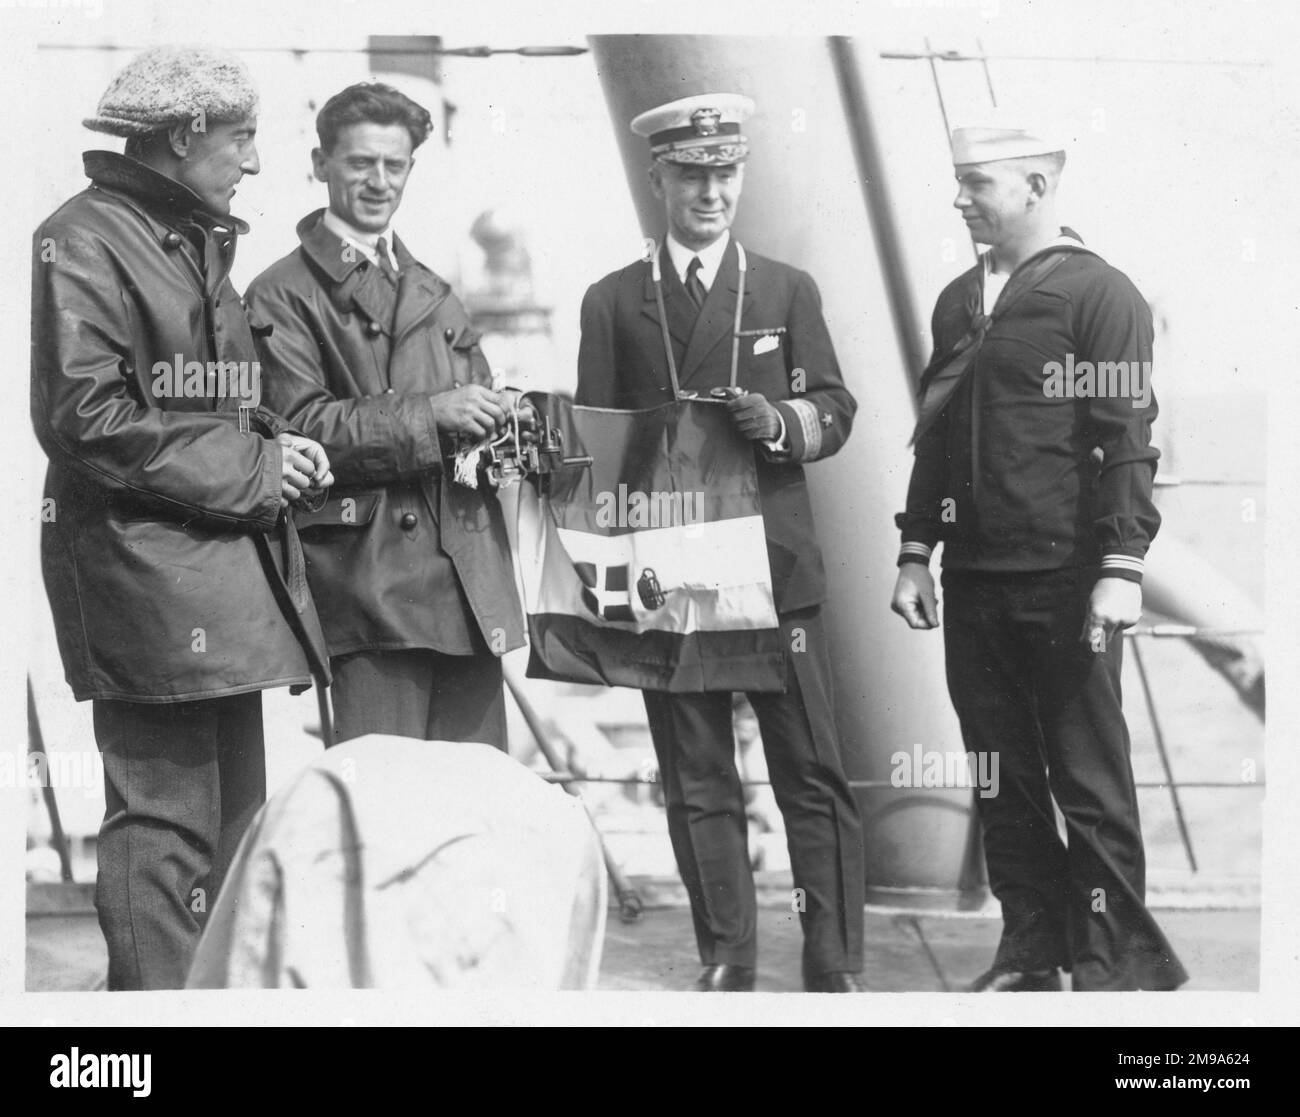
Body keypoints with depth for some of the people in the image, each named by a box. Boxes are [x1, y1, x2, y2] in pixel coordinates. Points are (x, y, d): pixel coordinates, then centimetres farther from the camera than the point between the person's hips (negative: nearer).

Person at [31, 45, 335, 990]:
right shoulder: (84, 240, -8)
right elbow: (86, 417, -17)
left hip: (228, 574, 9)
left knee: (233, 820, 12)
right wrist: (248, 468, -14)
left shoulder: (202, 242, 20)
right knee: (164, 822, -8)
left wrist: (279, 452, 8)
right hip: (143, 568, -9)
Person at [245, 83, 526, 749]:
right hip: (370, 575, -6)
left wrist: (500, 429, -2)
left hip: (471, 569, 7)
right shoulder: (285, 294, 1)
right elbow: (299, 425, -10)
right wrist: (431, 414, -17)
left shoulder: (433, 293, 25)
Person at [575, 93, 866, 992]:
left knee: (813, 773, -3)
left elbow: (835, 409, 6)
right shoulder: (613, 303, 10)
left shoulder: (789, 291, 12)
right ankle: (725, 962, 12)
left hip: (776, 567, 0)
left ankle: (836, 967, 1)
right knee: (698, 780, 4)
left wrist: (780, 421, -17)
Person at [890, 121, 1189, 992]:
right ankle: (1029, 952, 19)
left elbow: (1126, 440, -11)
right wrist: (915, 553, 12)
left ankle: (1112, 962, 10)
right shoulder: (958, 301, 14)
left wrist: (1122, 569, -17)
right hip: (974, 577, 6)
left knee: (1090, 779, 1)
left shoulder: (1101, 293, -6)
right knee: (1001, 773, 10)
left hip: (1063, 581, -6)